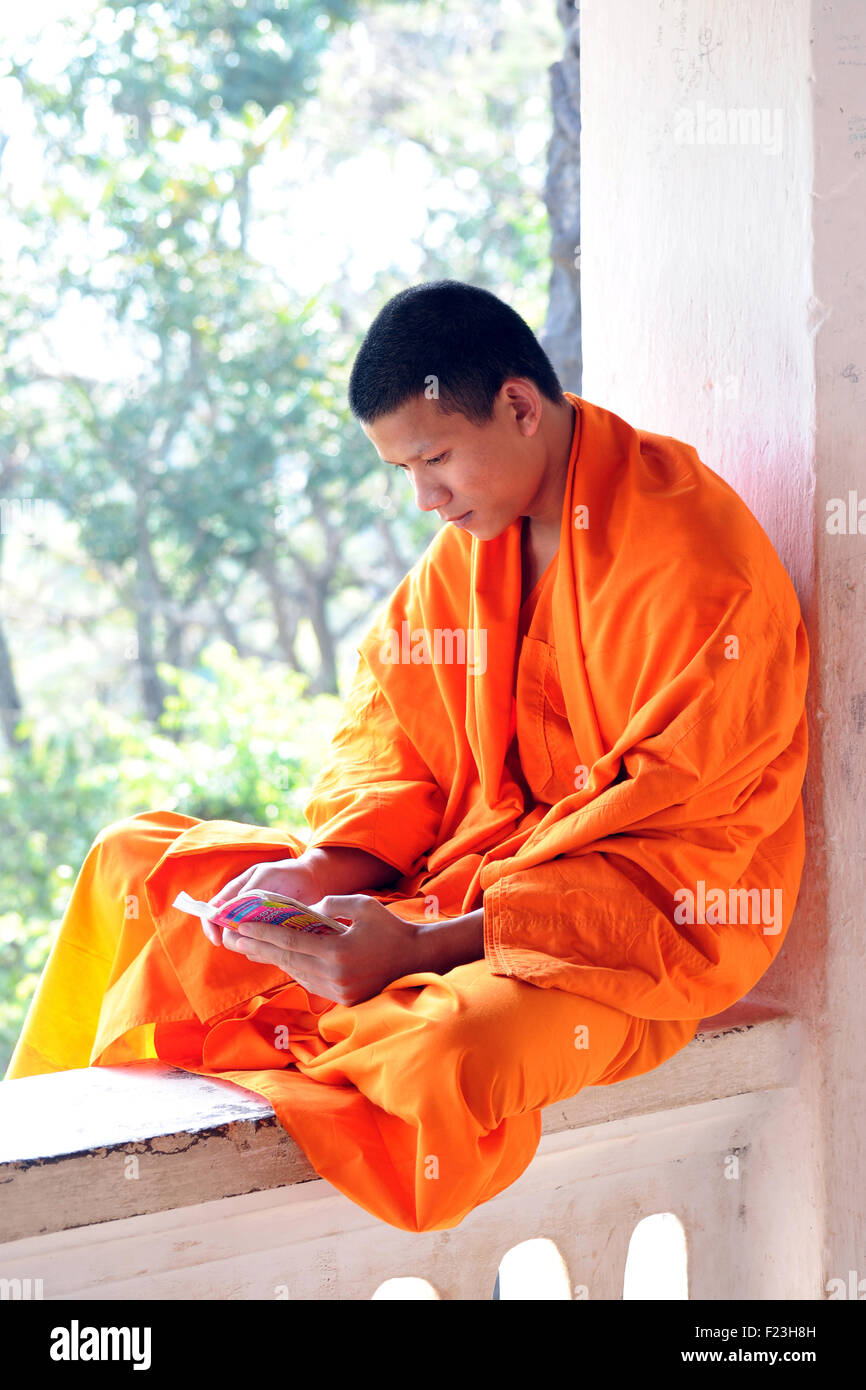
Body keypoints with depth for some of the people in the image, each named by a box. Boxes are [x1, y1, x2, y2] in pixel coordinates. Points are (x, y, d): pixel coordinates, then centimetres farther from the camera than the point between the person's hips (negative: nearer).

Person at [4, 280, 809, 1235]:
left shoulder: (698, 565, -19)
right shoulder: (466, 542, 6)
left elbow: (671, 848, -21)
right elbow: (390, 728, 12)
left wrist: (422, 947, -28)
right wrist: (327, 866, -10)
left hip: (640, 931, -8)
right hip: (459, 883, 8)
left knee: (447, 1053, -41)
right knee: (132, 863, 5)